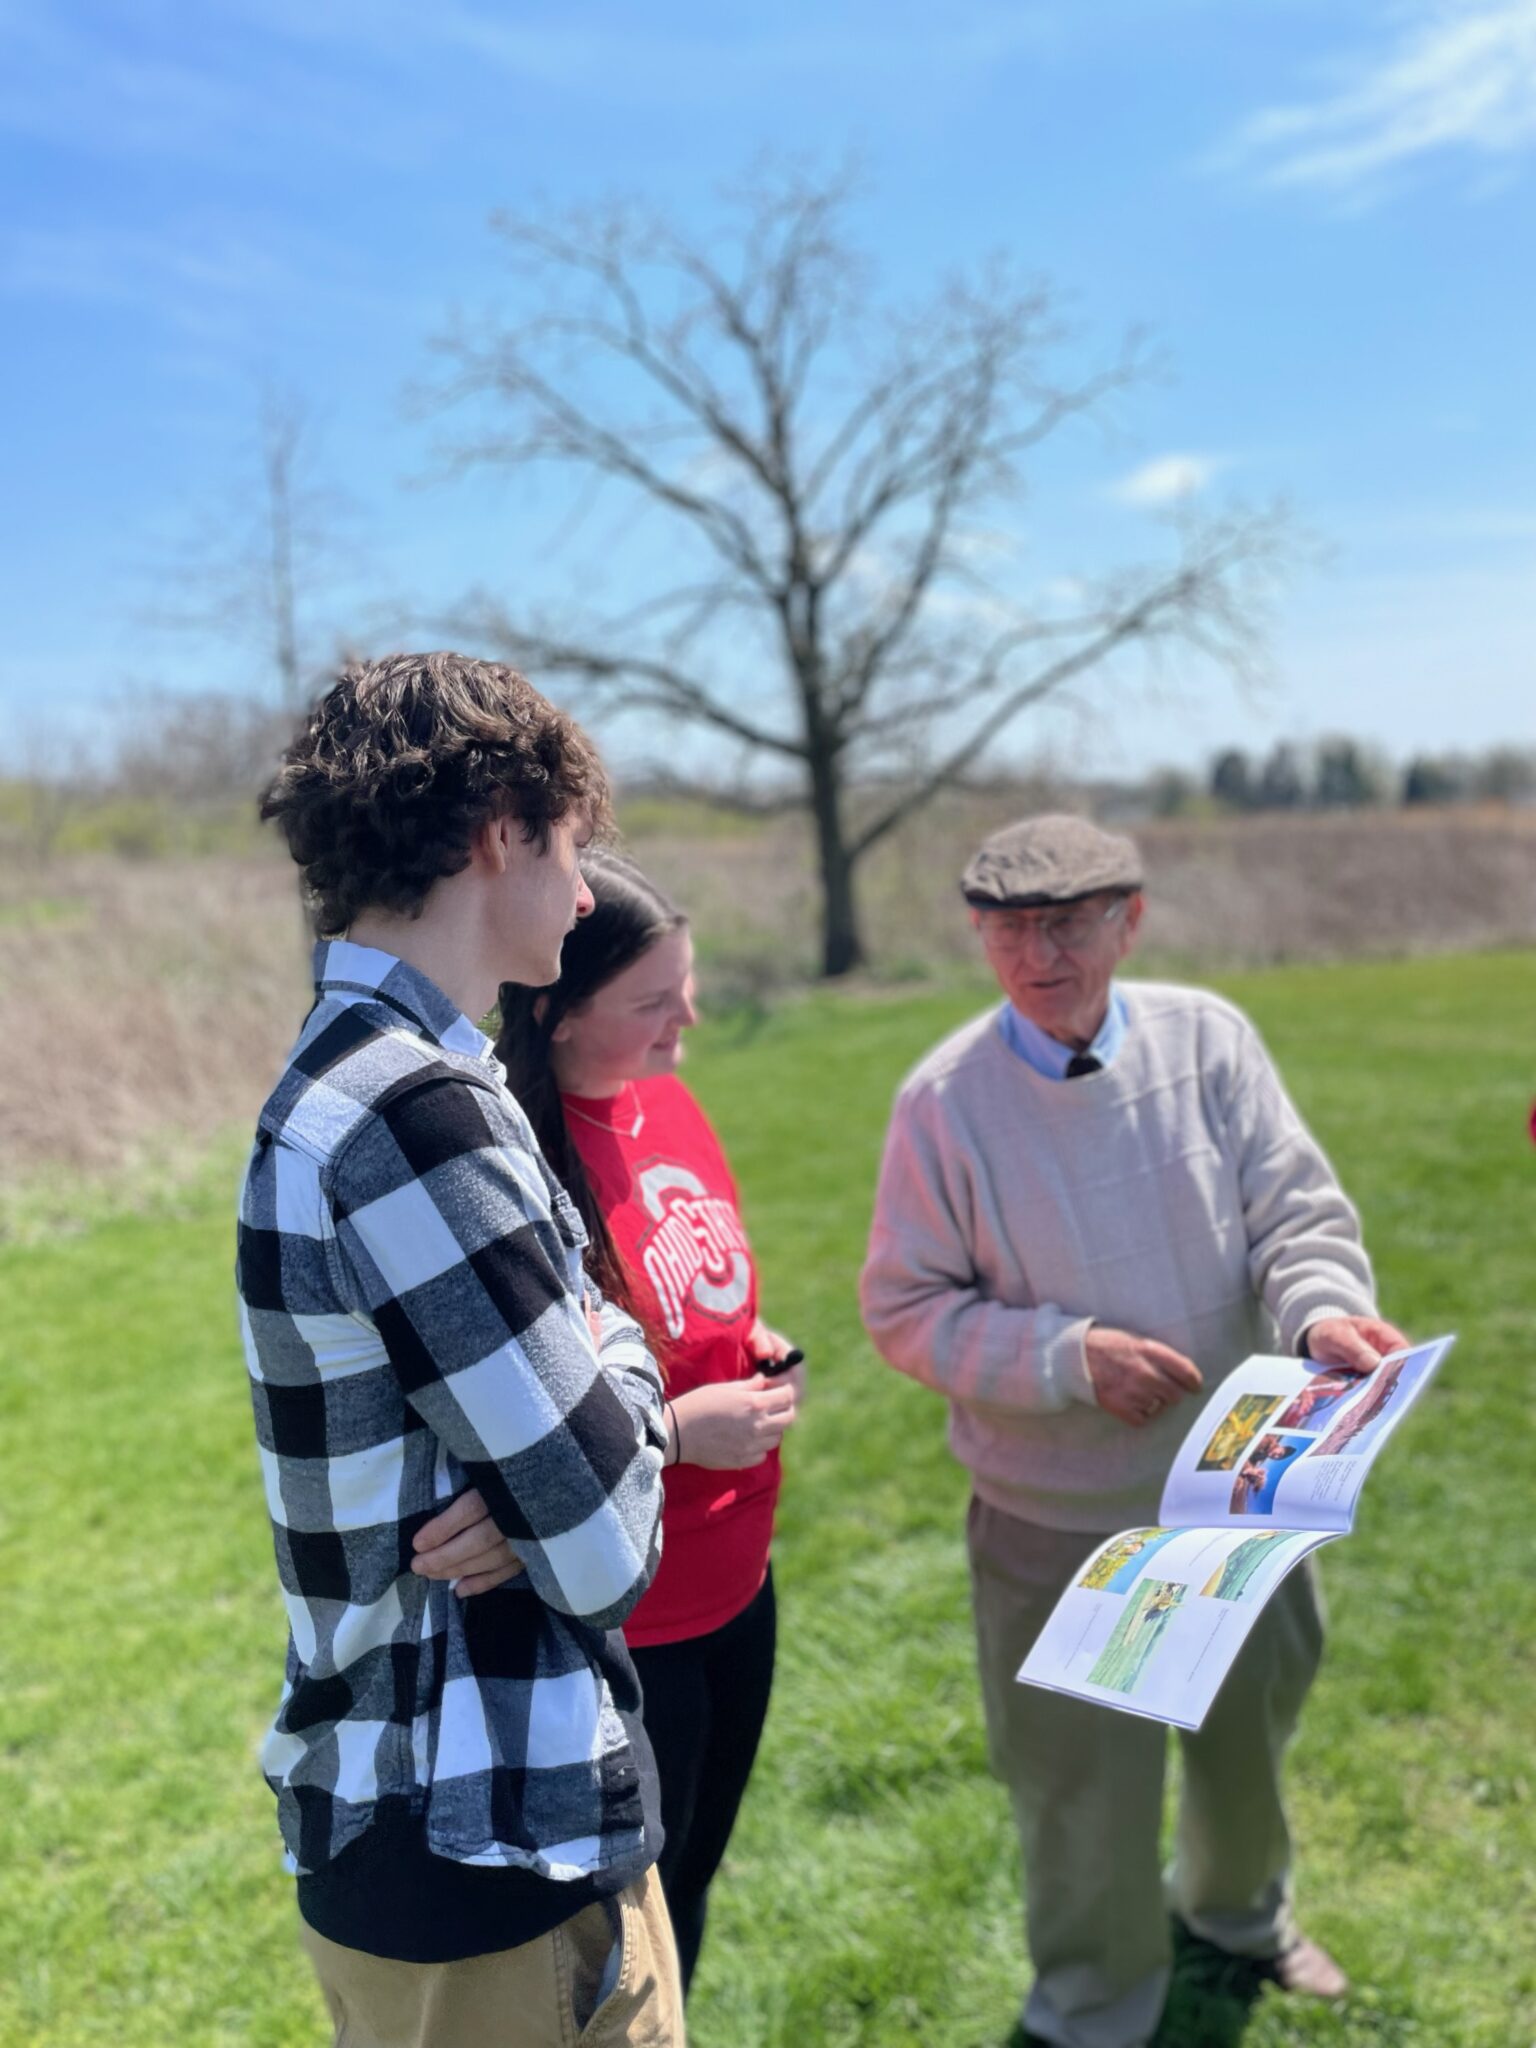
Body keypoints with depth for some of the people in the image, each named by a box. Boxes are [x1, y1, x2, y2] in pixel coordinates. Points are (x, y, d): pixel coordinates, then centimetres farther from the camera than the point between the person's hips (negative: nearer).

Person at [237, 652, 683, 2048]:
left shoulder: (355, 1073, 6)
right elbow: (605, 1552, -23)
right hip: (488, 1848, -9)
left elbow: (602, 1327, 7)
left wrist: (602, 1384, -14)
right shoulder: (414, 1111, -26)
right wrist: (623, 1411, -4)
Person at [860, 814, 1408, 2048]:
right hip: (1057, 1520, -3)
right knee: (1084, 1781, 12)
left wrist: (1324, 1309, -31)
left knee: (1253, 1725, 27)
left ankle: (1238, 1905, 60)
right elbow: (906, 1308, -11)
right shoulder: (945, 1099, -15)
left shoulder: (1208, 1040, -10)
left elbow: (1296, 1212, -10)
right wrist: (1069, 1357, -23)